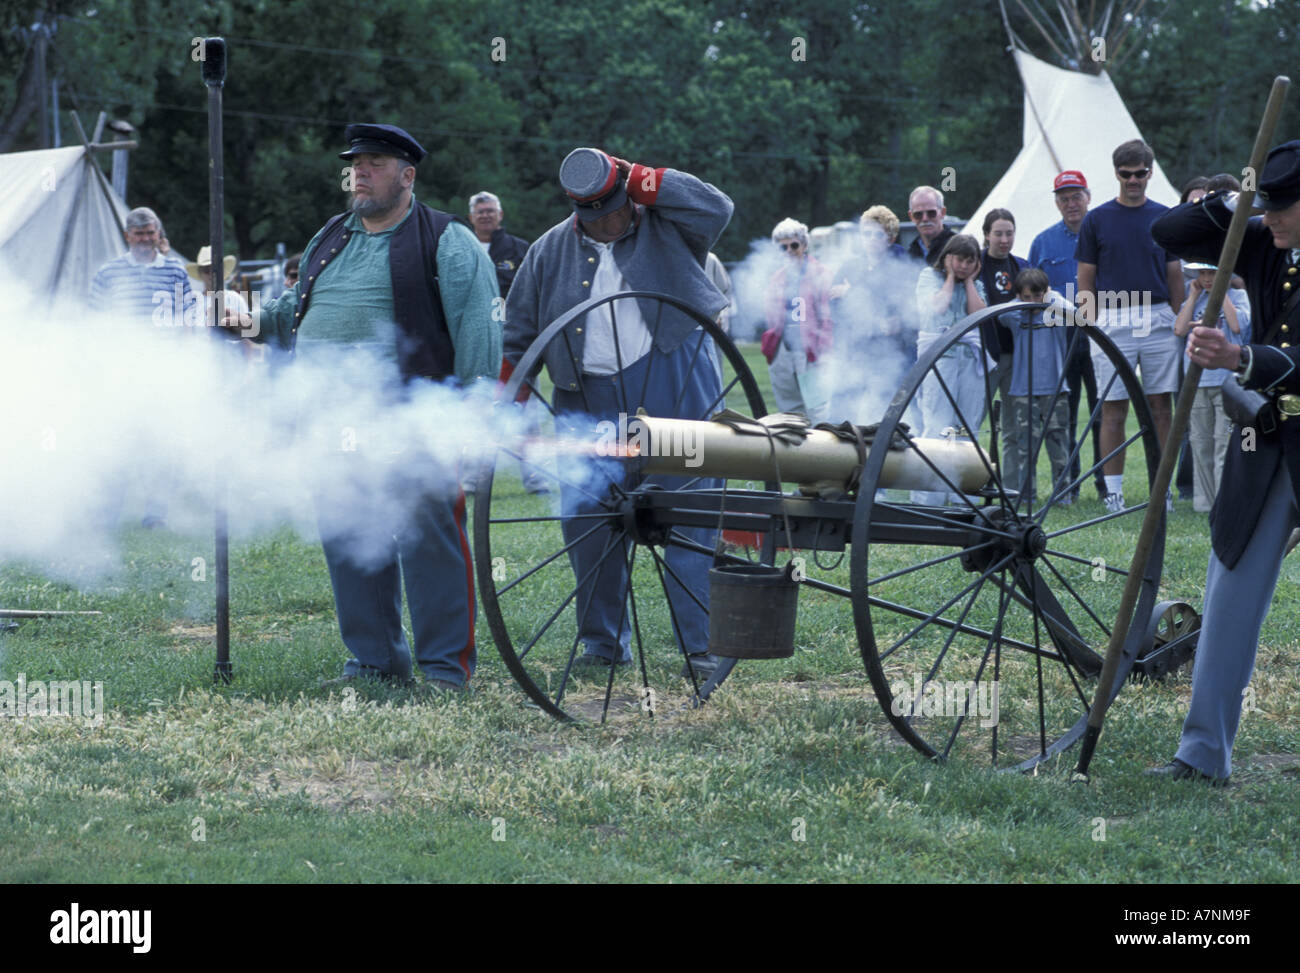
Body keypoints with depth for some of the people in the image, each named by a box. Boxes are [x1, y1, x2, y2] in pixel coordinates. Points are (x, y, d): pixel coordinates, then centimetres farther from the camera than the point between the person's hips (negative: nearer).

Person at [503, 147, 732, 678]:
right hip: (591, 405, 2)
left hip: (674, 395, -2)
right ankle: (605, 643, 11)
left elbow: (717, 209, -13)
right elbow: (516, 339, 16)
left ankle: (701, 648, 2)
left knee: (690, 521, -3)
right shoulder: (550, 252, 11)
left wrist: (642, 180, -9)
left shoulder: (664, 227, 6)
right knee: (582, 515, -5)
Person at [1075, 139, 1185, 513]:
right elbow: (1086, 281, 6)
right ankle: (1113, 491, 5)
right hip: (1112, 321, -1)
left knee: (1161, 407, 2)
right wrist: (1091, 325, -2)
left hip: (1158, 319, 1)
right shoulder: (1096, 220, 5)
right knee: (1113, 409, 0)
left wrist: (1178, 321, 6)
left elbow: (1175, 276, 12)